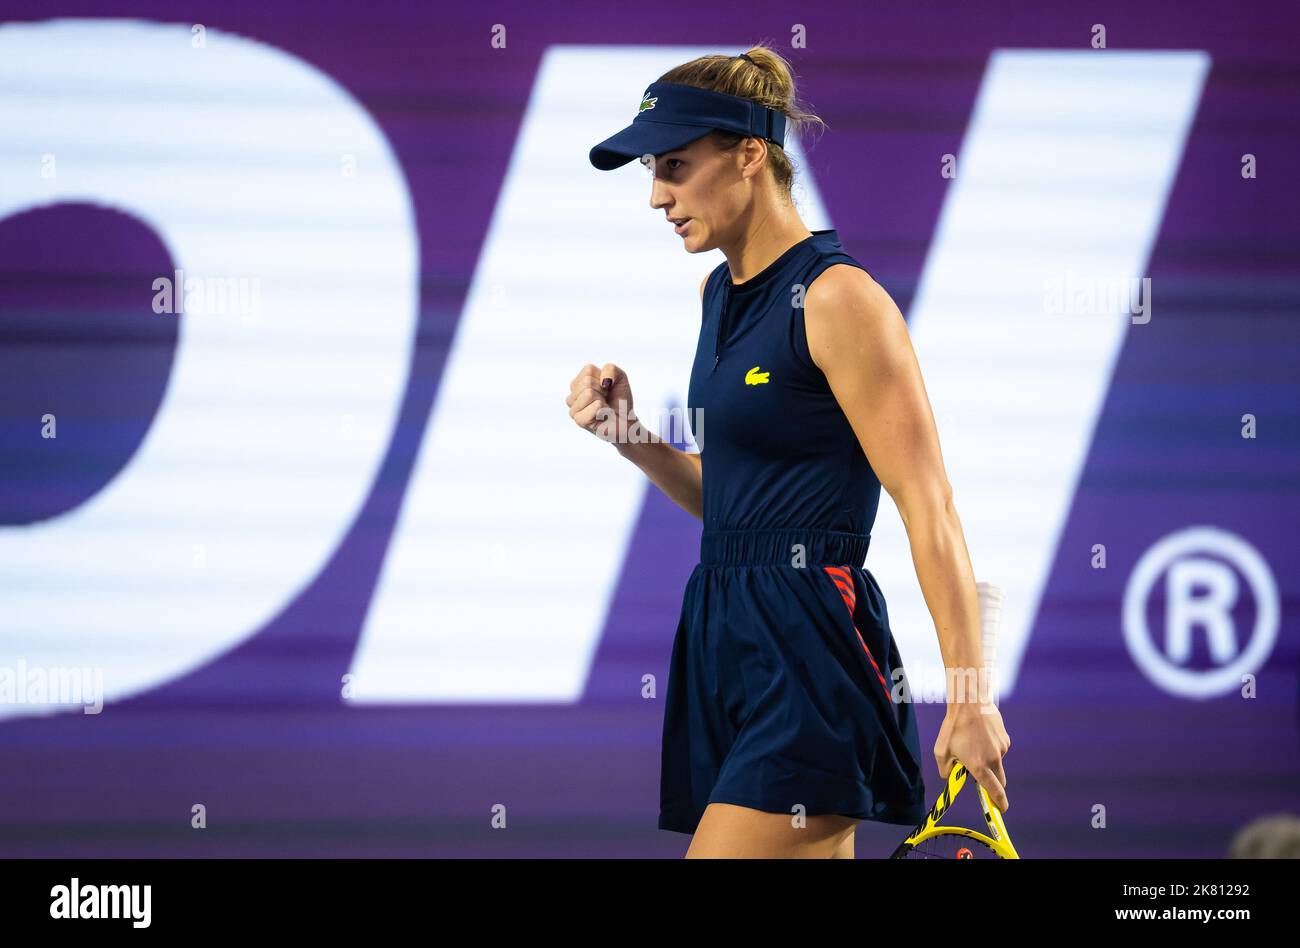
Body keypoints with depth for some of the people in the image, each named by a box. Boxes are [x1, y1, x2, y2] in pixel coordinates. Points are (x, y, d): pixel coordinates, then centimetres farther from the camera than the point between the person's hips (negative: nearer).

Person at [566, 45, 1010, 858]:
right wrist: (630, 439, 5)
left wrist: (971, 693, -18)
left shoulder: (838, 299, -12)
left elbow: (929, 508, -14)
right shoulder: (720, 296, 14)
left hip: (808, 649, -9)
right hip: (724, 634, 9)